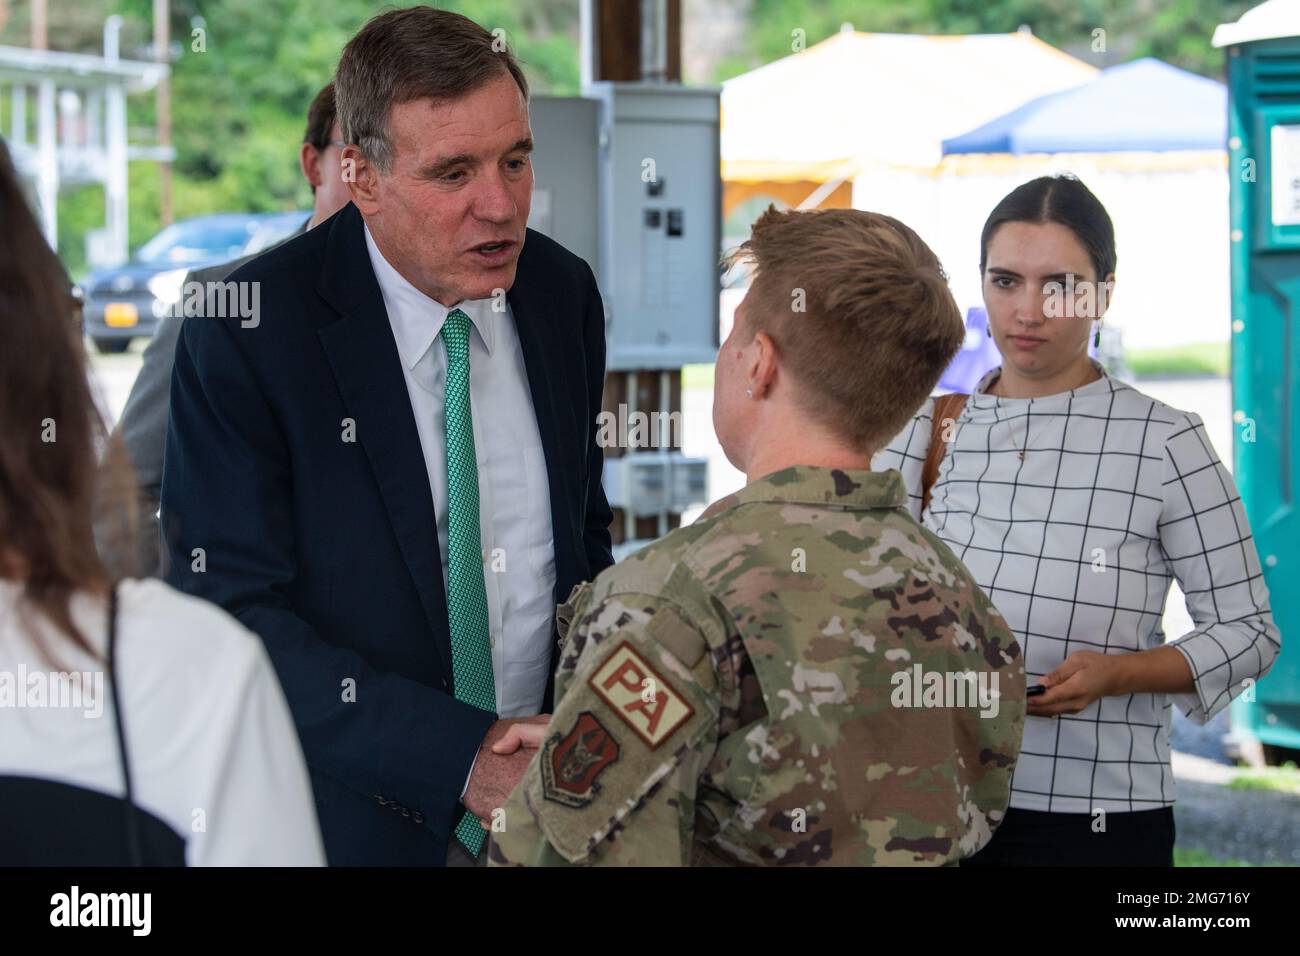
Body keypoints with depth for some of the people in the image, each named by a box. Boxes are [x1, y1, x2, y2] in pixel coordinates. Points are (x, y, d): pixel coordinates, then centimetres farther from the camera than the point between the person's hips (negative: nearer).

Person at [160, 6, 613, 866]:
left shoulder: (564, 291, -2)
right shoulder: (245, 334, -17)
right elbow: (230, 616, -19)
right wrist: (463, 755, -25)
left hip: (551, 792, 5)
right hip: (360, 814, -4)